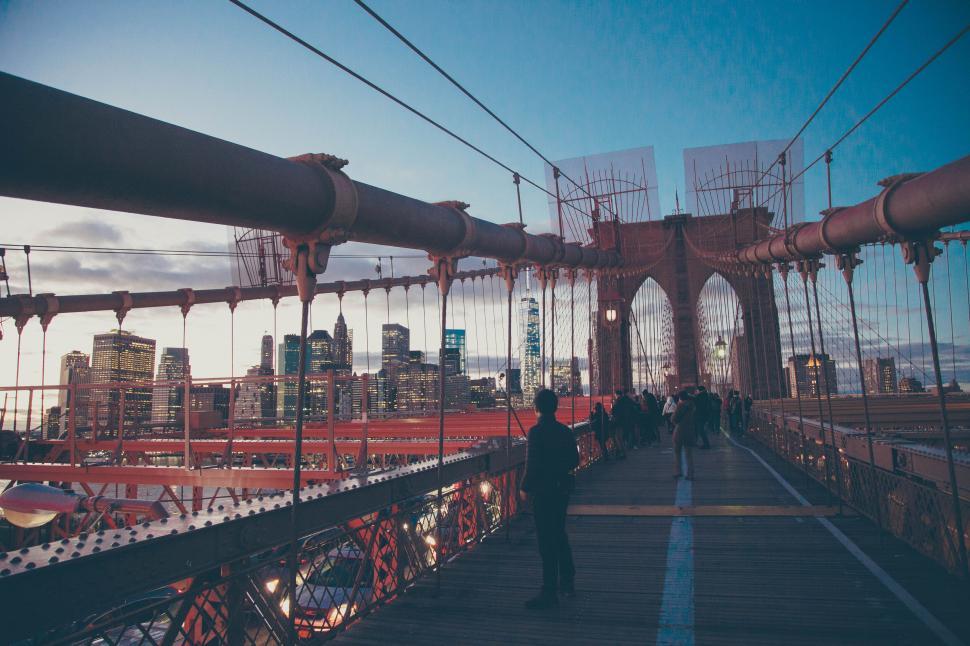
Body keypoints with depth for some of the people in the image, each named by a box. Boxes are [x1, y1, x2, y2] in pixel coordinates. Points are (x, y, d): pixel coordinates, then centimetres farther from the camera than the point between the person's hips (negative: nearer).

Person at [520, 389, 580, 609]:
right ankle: (567, 582, 35)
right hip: (563, 486, 7)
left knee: (546, 541, 0)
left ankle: (549, 593, 6)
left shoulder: (536, 432, -18)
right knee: (559, 534, 22)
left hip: (544, 490, -7)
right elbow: (574, 461, 8)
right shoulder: (565, 431, 2)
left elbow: (532, 464, -20)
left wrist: (525, 488, -9)